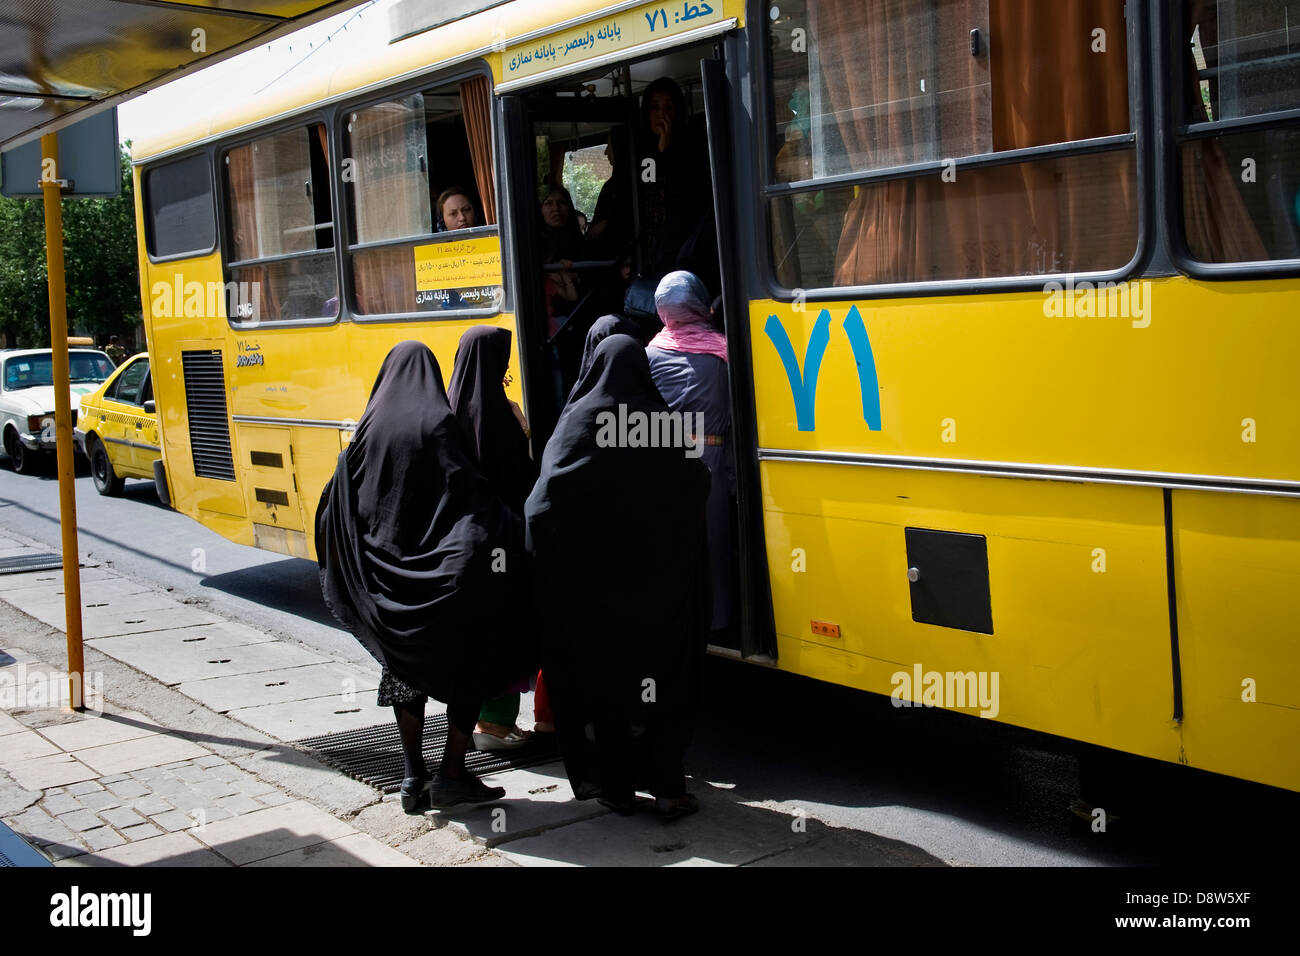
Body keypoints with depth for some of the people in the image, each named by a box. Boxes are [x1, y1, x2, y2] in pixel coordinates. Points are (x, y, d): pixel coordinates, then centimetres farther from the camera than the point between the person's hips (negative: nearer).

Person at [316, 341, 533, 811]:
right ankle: (451, 774, 3)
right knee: (469, 665, 6)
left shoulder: (370, 428, 2)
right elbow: (469, 489, -21)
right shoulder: (439, 424, -10)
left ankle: (413, 776, 17)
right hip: (441, 574, -4)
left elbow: (339, 499, 6)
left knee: (407, 668, 16)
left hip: (387, 570, 5)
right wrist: (513, 533, -18)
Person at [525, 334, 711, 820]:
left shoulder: (576, 418, -3)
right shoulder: (660, 421, -3)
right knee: (659, 670, 7)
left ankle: (615, 785, 14)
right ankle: (666, 787, 6)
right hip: (650, 575, 0)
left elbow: (547, 493, -11)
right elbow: (697, 486, -6)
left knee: (593, 672, 10)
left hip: (581, 574, 0)